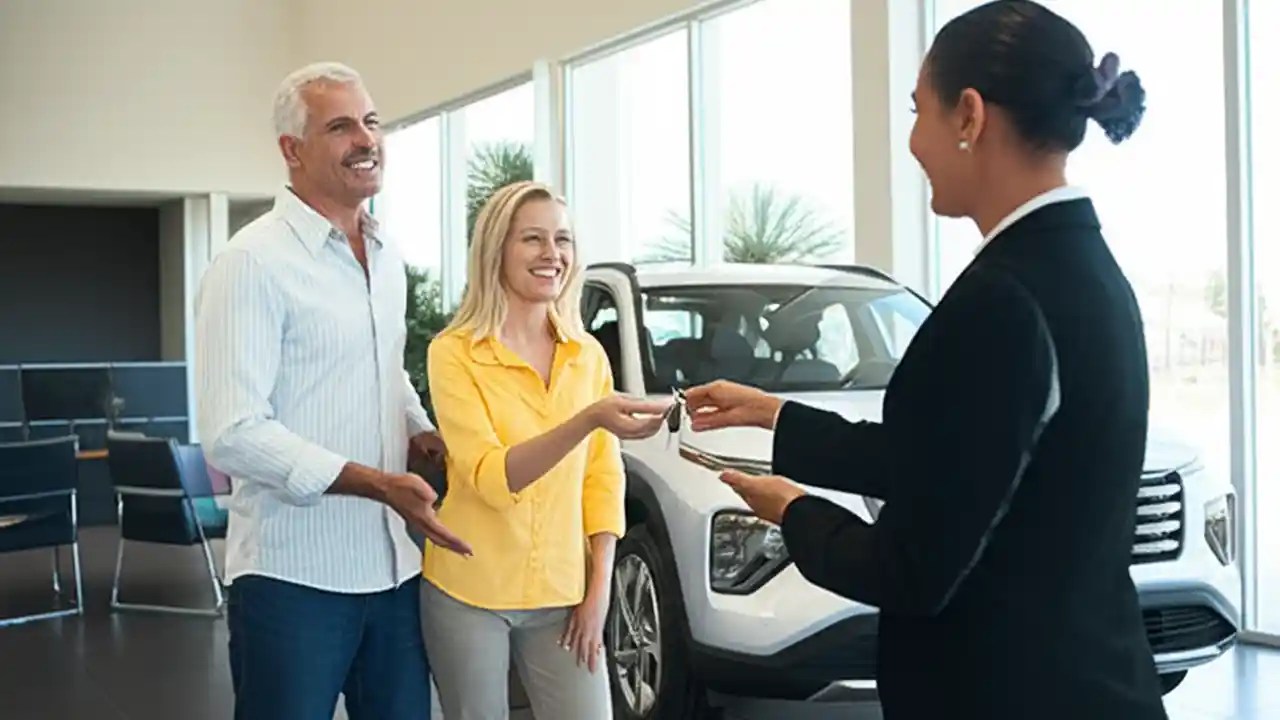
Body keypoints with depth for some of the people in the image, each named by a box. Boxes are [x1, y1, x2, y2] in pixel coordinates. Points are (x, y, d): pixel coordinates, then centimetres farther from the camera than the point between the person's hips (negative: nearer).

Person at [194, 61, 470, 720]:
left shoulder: (387, 259, 12)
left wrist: (422, 435, 5)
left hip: (393, 565, 7)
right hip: (294, 574, -7)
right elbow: (233, 436, -19)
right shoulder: (253, 262, -13)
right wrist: (380, 484, -24)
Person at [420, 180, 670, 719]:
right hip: (469, 593, -3)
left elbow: (603, 477, 7)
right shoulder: (454, 353, -9)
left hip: (562, 596, 3)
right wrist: (588, 421, -33)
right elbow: (491, 479, -20)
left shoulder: (588, 355, 4)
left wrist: (599, 589, -1)